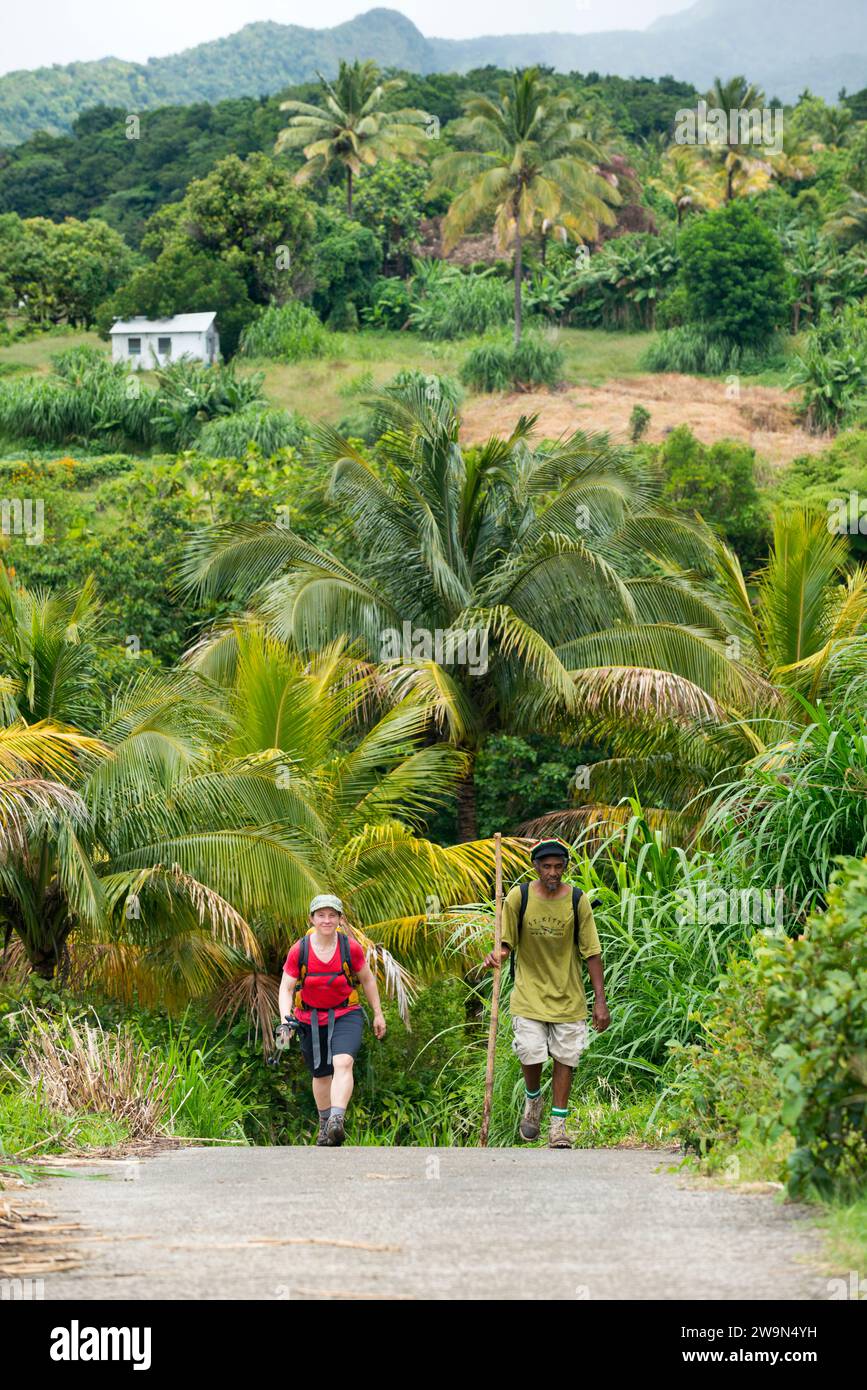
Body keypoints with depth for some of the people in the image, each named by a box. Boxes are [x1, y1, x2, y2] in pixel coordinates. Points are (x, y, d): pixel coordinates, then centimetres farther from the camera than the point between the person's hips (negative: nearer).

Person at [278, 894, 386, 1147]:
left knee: (343, 1063, -26)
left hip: (346, 1015, -2)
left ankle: (337, 1120, -36)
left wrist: (378, 1014, 8)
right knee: (321, 1074, 13)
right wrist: (285, 1020, -24)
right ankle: (324, 1124, 32)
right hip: (311, 1019, 2)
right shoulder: (299, 950, -14)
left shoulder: (351, 948, -13)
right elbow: (286, 988, -9)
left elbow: (367, 979, 3)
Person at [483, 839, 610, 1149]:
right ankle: (533, 1101, 24)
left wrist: (600, 1000, -6)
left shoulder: (577, 901, -7)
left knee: (564, 1059, 4)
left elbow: (592, 952, -3)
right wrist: (497, 955, -27)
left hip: (568, 995, 1)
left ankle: (558, 1125, 16)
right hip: (529, 992, -1)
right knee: (530, 1055, -8)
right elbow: (507, 943, -2)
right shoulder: (518, 897, -7)